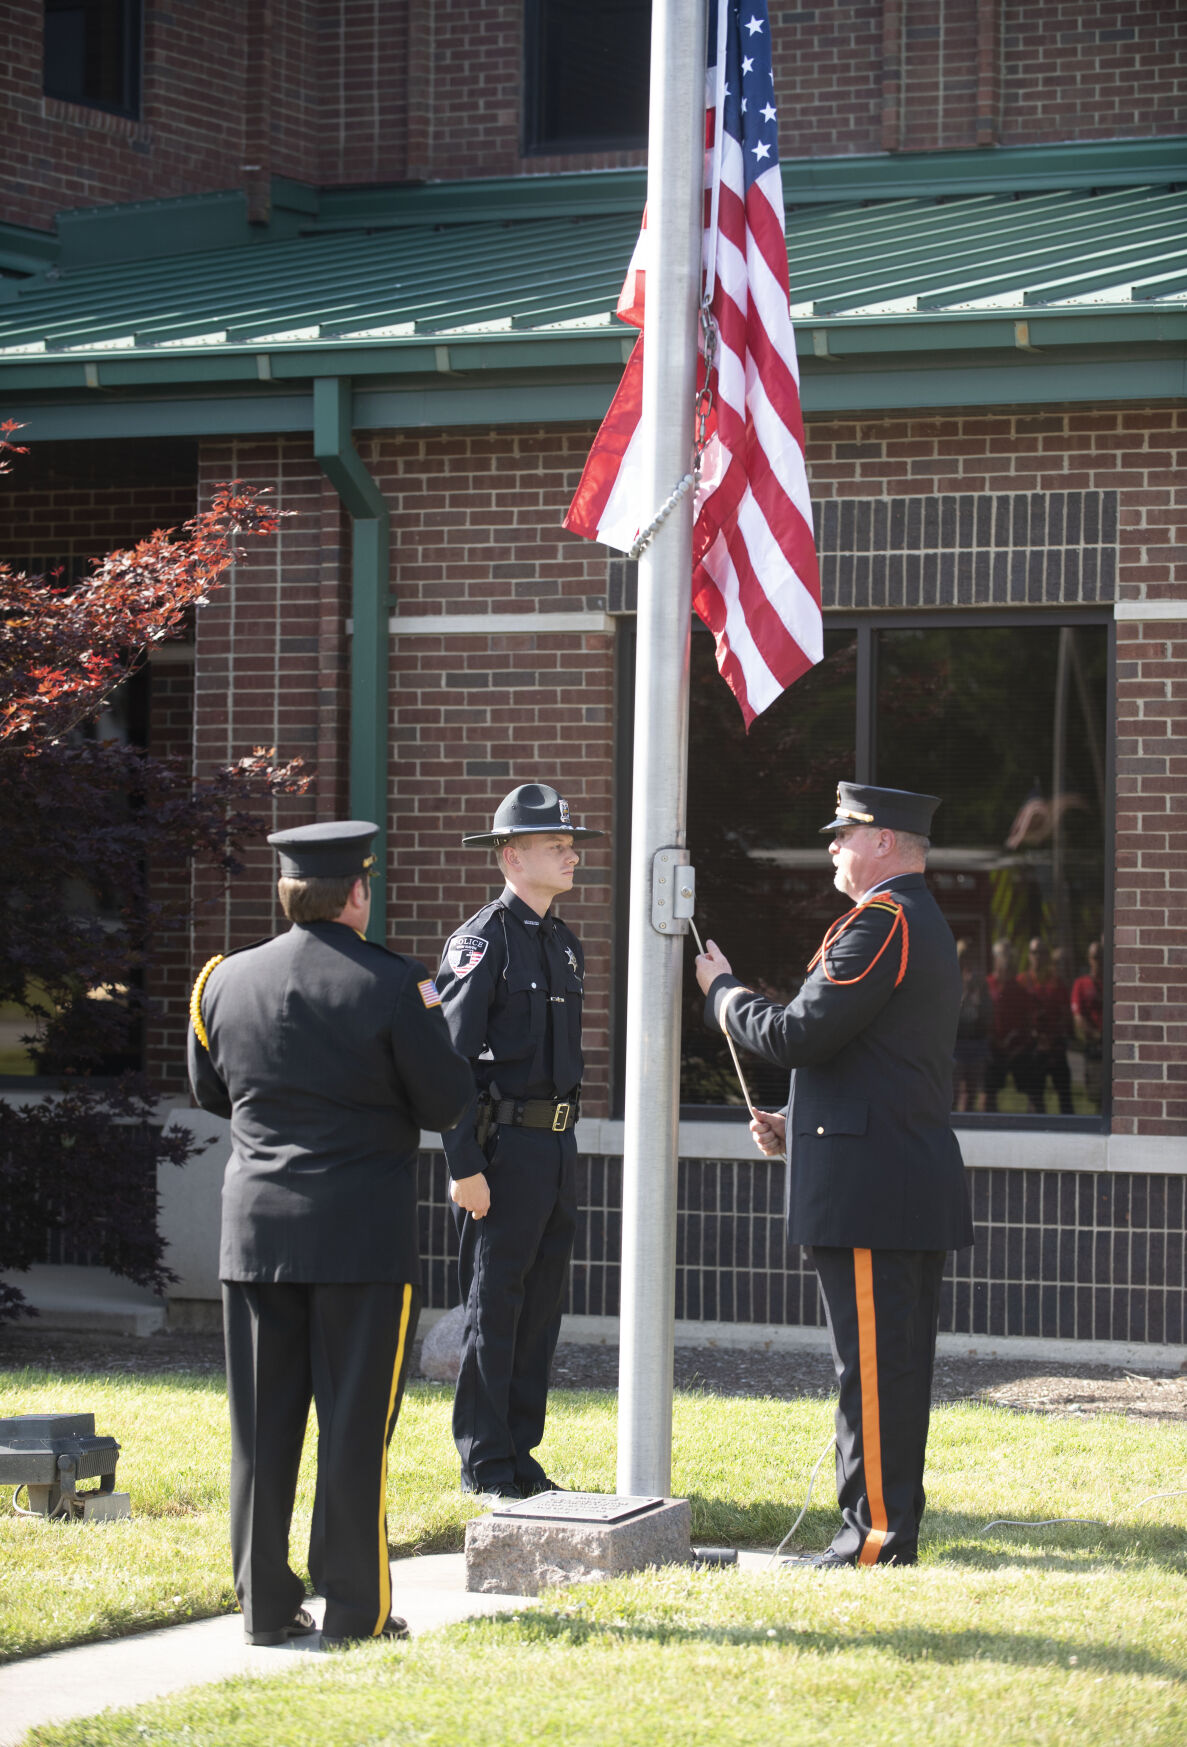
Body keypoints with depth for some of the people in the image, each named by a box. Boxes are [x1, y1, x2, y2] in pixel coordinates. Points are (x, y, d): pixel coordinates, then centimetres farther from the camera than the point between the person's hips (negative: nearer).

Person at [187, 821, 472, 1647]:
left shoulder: (227, 980, 3)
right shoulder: (388, 985, -11)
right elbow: (447, 1103, -7)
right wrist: (427, 1024, 9)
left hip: (256, 1230, 4)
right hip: (363, 1231, -4)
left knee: (263, 1424, 8)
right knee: (356, 1423, 2)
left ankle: (266, 1605, 12)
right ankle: (356, 1608, 4)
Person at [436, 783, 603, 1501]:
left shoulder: (567, 943, 15)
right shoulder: (483, 940, -11)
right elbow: (451, 1058, -14)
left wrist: (565, 1144, 19)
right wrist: (465, 1165, -18)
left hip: (558, 1146, 8)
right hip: (503, 1146, -8)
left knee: (542, 1305, 11)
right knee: (494, 1307, -2)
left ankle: (520, 1454, 18)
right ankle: (487, 1464, 4)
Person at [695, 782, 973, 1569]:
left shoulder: (882, 924, -14)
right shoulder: (926, 925, 19)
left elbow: (798, 1036, -19)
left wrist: (723, 991, -2)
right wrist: (795, 1122, 15)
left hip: (869, 1191, -10)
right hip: (919, 1185, 10)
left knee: (874, 1363, -7)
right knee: (896, 1363, 13)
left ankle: (876, 1534, -5)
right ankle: (894, 1529, 18)